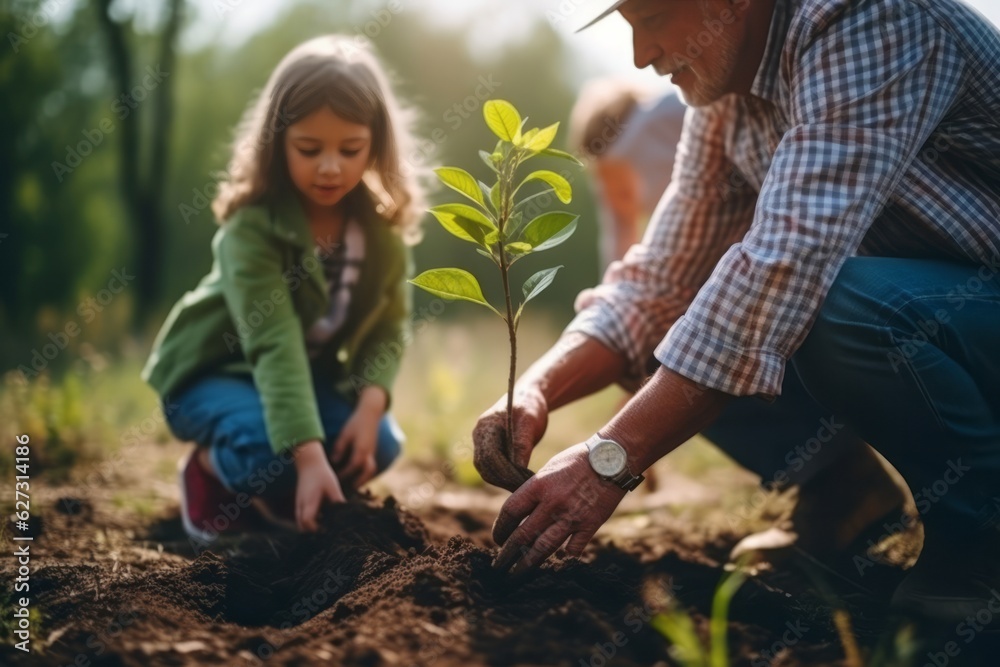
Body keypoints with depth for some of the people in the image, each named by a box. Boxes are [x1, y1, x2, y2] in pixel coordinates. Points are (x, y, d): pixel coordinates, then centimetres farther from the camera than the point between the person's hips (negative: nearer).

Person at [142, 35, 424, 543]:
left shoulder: (383, 224, -12)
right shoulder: (253, 225, -29)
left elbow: (388, 329, -9)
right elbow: (274, 345, -38)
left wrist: (370, 405, -29)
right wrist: (308, 456, -46)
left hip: (311, 374, 6)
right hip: (214, 369, -5)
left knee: (379, 445, -19)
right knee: (273, 453, -34)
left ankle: (258, 488, 5)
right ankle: (213, 466, 2)